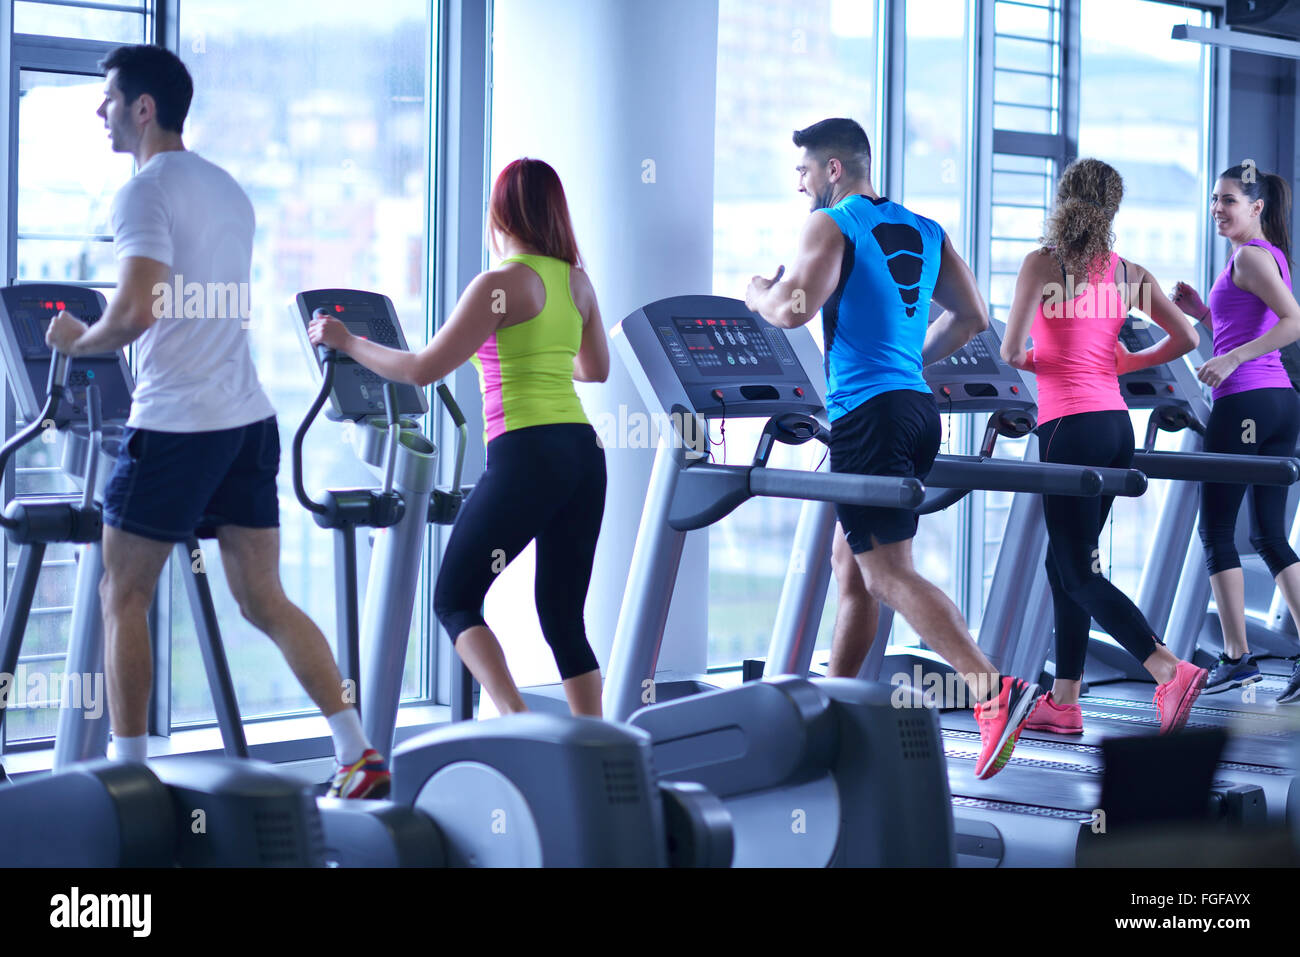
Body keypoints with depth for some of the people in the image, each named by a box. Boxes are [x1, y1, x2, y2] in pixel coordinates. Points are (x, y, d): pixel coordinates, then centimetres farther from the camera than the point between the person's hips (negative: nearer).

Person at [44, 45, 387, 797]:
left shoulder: (146, 191, -10)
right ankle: (360, 757, 2)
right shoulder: (228, 190, 17)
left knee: (125, 595, 6)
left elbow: (136, 312, -22)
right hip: (247, 417, 8)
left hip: (176, 422, -8)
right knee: (264, 599, 8)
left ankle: (129, 771, 8)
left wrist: (77, 340, -3)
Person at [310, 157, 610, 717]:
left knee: (454, 600, 5)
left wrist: (345, 341, 3)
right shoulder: (577, 282, 12)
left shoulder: (501, 283, -8)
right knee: (563, 617, 12)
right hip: (583, 453, 7)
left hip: (526, 455, -7)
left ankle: (517, 723, -14)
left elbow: (422, 369, -9)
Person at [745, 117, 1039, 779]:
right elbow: (972, 316, 17)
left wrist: (758, 294, 4)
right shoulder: (924, 231, 17)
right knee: (850, 561, 18)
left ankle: (994, 691, -23)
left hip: (868, 414, -8)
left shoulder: (831, 226, -6)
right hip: (917, 407, 8)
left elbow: (795, 308, -18)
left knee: (887, 572, -10)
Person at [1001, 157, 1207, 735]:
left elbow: (1011, 351, -14)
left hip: (1070, 427, -6)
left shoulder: (1042, 264, -8)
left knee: (1078, 573, -2)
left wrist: (1028, 359, 9)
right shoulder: (1129, 273, 8)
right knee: (1066, 563, 15)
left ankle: (1169, 671, -18)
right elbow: (1185, 339, 9)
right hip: (1117, 426, 6)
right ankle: (1063, 703, 18)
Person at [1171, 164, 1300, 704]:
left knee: (1216, 531, 0)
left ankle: (1237, 657, 2)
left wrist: (1231, 359, -22)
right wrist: (1202, 313, 16)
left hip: (1245, 400, -9)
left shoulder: (1249, 257, -10)